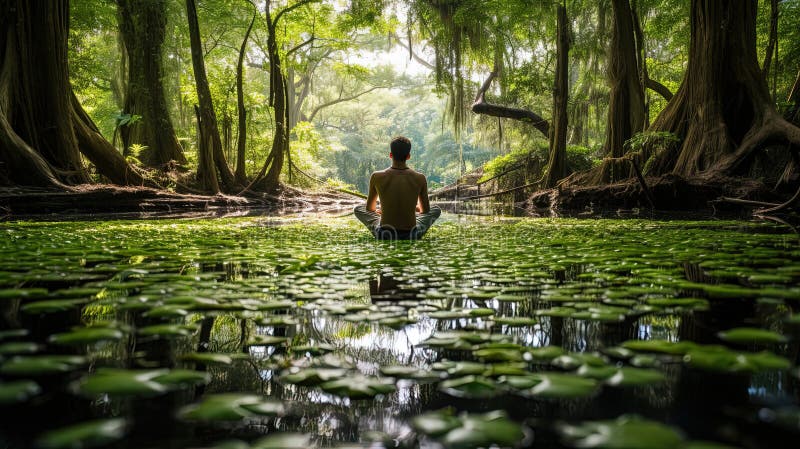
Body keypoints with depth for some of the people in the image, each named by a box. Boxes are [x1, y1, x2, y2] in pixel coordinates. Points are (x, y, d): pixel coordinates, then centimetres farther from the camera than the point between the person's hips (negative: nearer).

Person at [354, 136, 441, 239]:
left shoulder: (377, 177, -11)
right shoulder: (420, 178, -9)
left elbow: (369, 208, 6)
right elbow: (426, 210, 7)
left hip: (384, 234, -1)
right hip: (411, 235, 2)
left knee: (358, 209, 26)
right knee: (436, 210, 28)